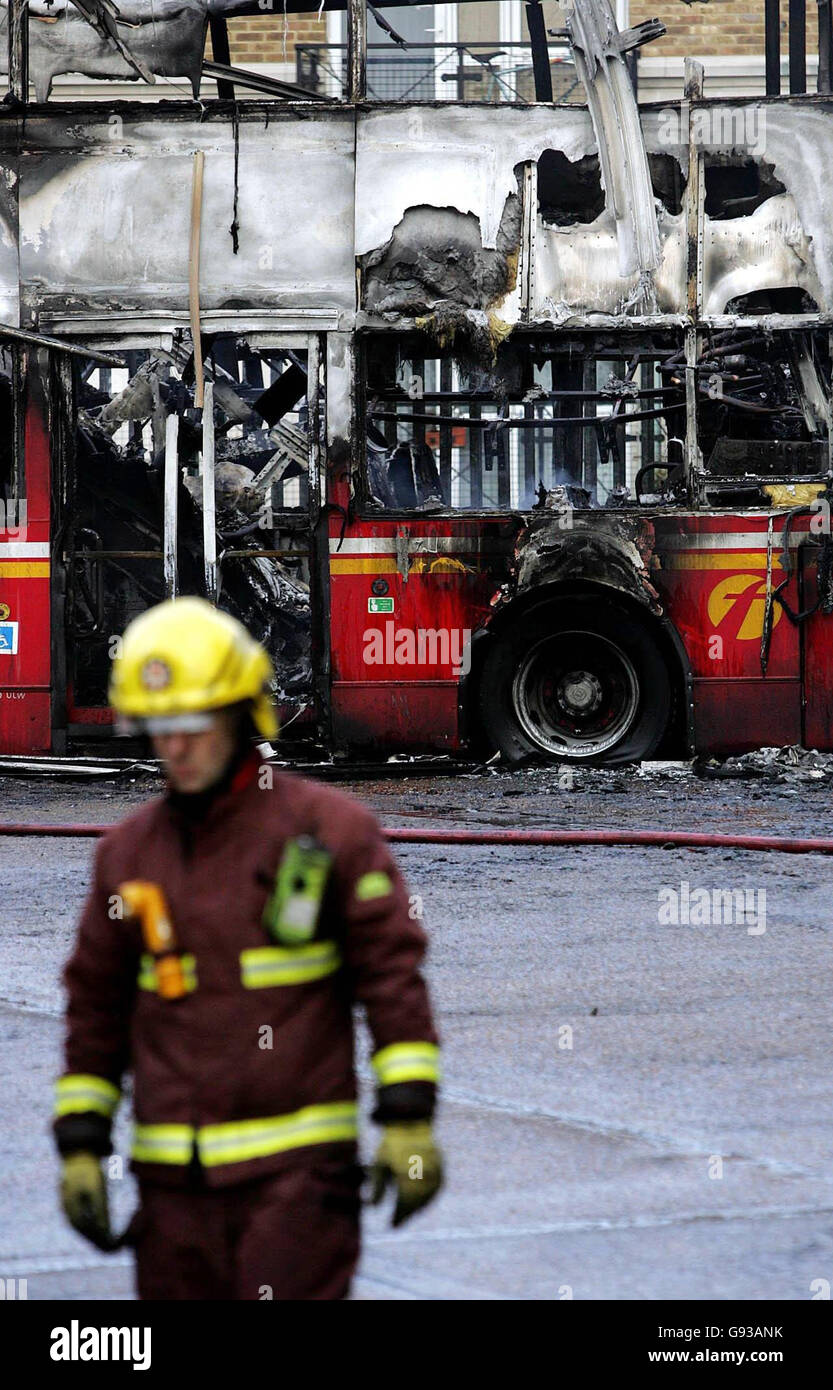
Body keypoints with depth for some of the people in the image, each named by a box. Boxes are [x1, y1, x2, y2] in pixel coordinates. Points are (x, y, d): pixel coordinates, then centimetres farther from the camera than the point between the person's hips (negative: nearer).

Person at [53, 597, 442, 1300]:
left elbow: (393, 972, -3)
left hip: (299, 1162, -4)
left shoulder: (329, 829, -2)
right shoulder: (127, 852, 11)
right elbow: (95, 1009, 16)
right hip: (175, 1177, 4)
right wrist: (80, 1148, 11)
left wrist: (408, 1120, -9)